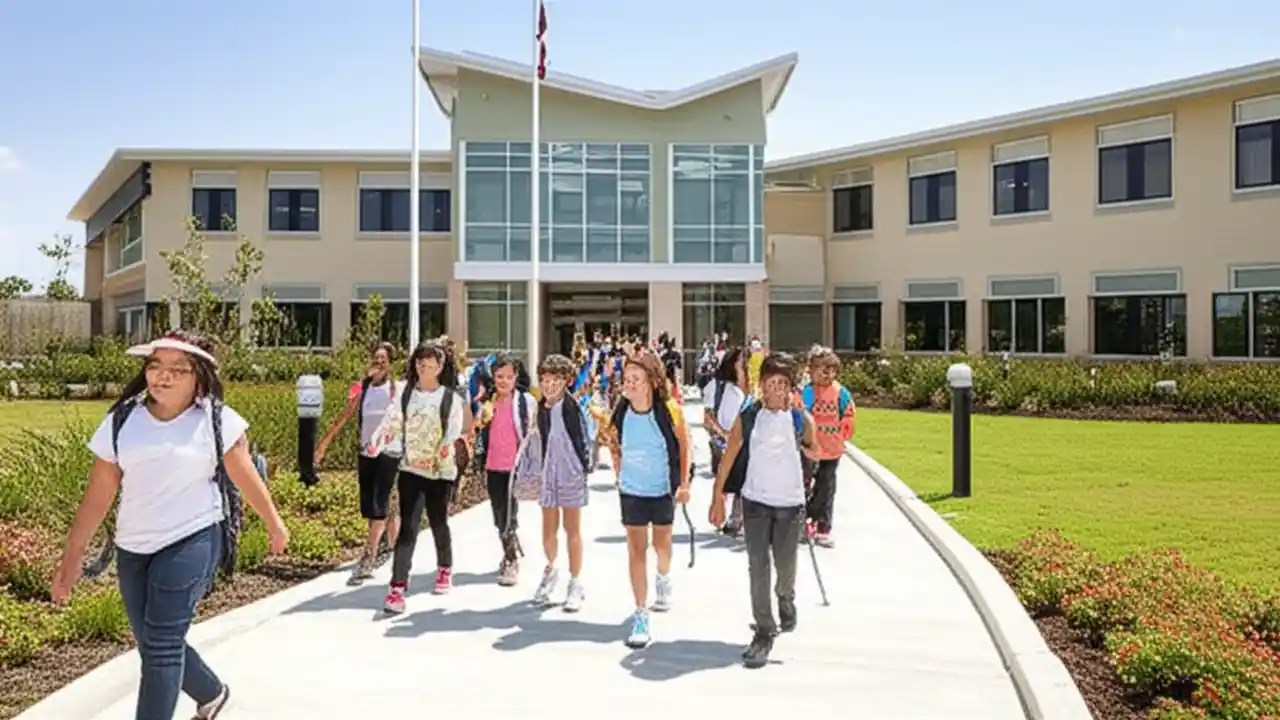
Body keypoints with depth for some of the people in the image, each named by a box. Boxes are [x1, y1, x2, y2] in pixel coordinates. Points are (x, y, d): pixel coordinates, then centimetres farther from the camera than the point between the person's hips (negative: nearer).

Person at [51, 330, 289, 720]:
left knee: (161, 644, -9)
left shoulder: (217, 422, -9)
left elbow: (247, 478, 0)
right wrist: (72, 554, 5)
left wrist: (274, 525, 9)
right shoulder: (121, 421, 1)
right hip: (133, 549, 5)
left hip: (192, 542, -5)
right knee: (154, 645, 14)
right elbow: (98, 495, 4)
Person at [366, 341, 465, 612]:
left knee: (438, 523, 15)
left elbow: (454, 433, -7)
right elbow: (392, 422, -6)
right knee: (408, 527, -9)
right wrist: (376, 442, -22)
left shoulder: (451, 399, -4)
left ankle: (445, 568, 42)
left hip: (441, 471, 0)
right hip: (411, 469, 0)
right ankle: (398, 587, -10)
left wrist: (446, 450, -22)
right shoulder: (405, 392, 1)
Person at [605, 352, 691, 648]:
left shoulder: (669, 411, -19)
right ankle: (641, 615, 8)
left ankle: (663, 580, 52)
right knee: (636, 550, 1)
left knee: (661, 543, 20)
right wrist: (620, 477, 8)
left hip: (663, 490, -1)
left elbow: (683, 446, -4)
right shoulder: (620, 413, -12)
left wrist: (684, 483, -5)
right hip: (631, 491, 1)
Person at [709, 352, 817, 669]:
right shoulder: (748, 418, -4)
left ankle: (785, 600, 45)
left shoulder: (801, 419, -3)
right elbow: (728, 459, -1)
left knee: (785, 565, 12)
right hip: (756, 500, 0)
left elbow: (813, 453, 14)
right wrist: (717, 499, -3)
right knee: (758, 567, -2)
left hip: (790, 502, 0)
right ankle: (764, 632, 7)